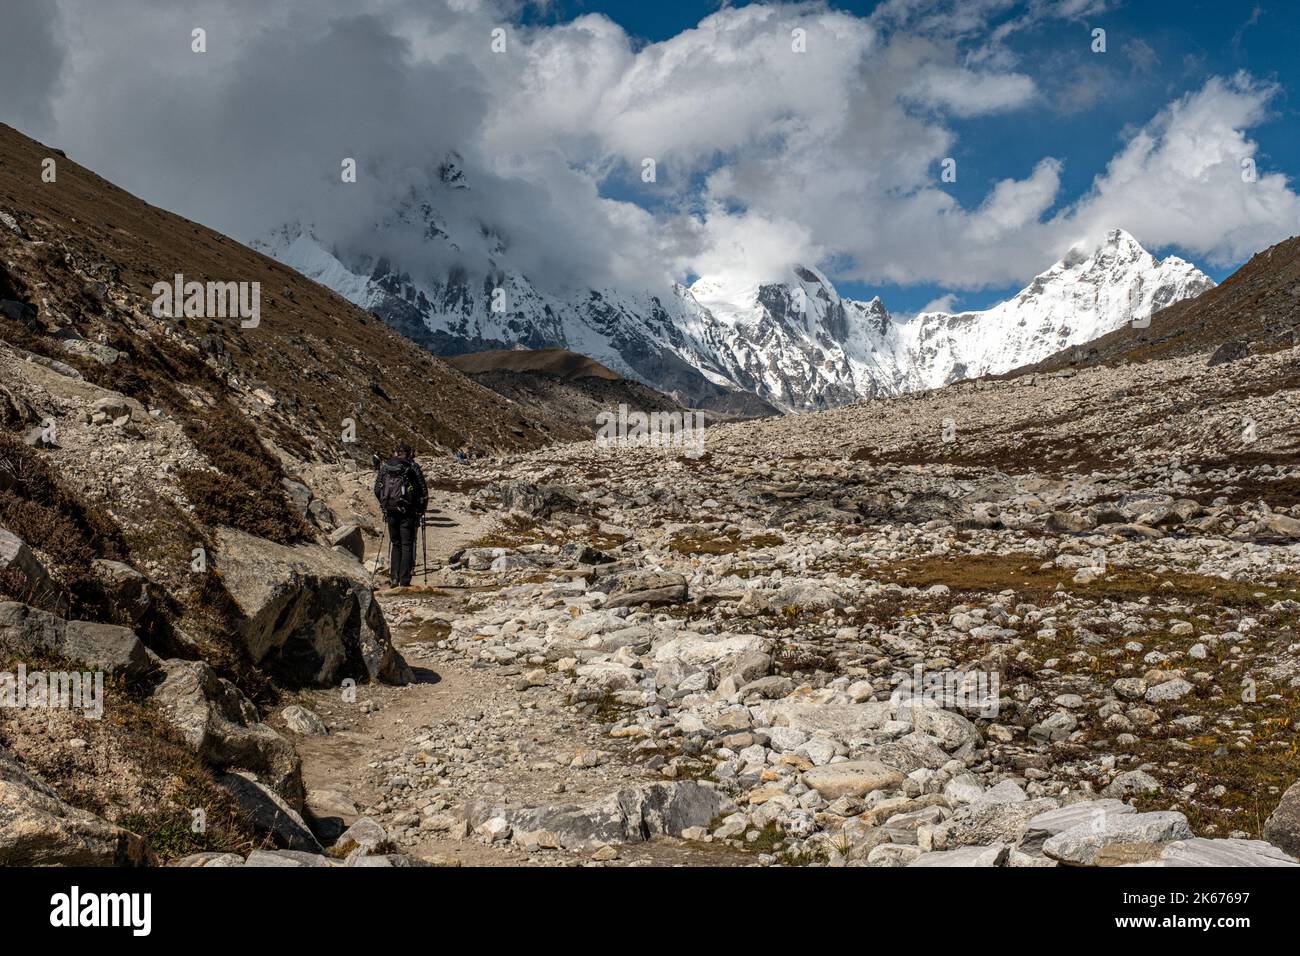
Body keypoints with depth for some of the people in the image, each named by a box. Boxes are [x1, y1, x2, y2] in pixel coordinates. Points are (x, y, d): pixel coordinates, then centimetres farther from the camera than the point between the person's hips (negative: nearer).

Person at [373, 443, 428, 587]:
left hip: (390, 510, 3)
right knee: (407, 545, 3)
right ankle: (404, 581, -1)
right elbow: (423, 491, -3)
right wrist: (421, 510, 7)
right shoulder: (413, 467, -3)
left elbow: (377, 489, 10)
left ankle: (393, 578, 10)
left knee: (395, 544, 16)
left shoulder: (385, 466, 7)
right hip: (408, 511, -3)